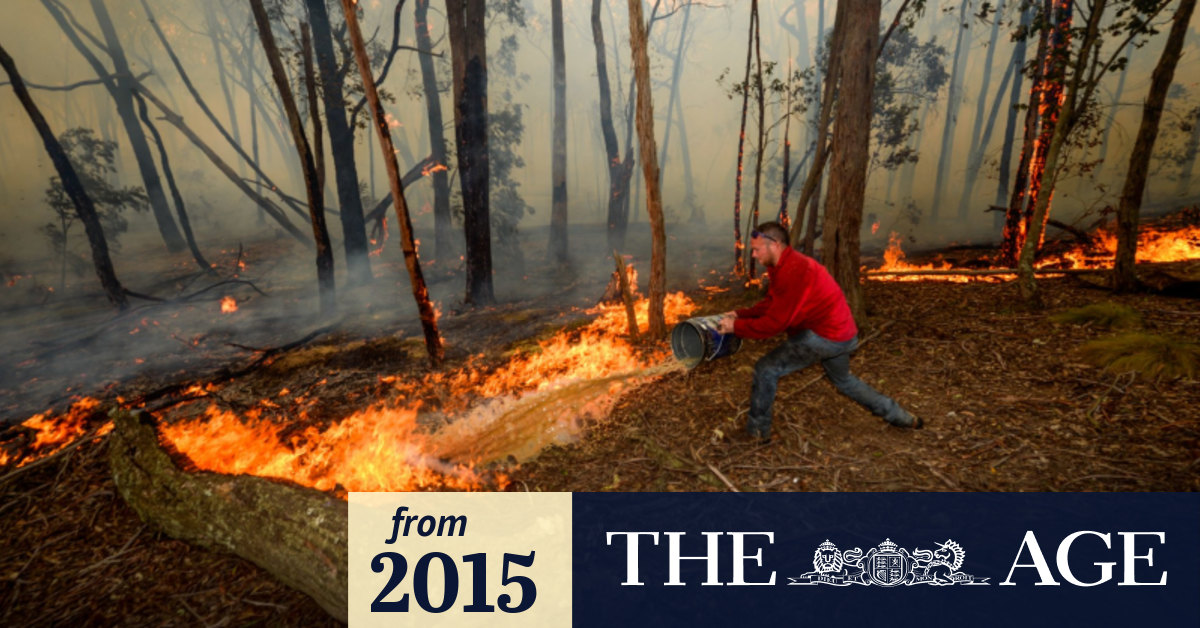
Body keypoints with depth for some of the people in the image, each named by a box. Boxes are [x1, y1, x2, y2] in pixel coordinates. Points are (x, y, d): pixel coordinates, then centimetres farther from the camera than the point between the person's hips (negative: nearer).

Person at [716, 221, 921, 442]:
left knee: (766, 369, -9)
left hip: (825, 335, -11)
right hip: (841, 332, 11)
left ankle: (757, 432, 5)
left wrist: (736, 327, -20)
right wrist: (740, 314, -2)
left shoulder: (794, 271, -26)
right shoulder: (786, 265, 6)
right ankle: (899, 417, 46)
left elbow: (775, 322, -26)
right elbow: (771, 304, 10)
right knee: (843, 381, 33)